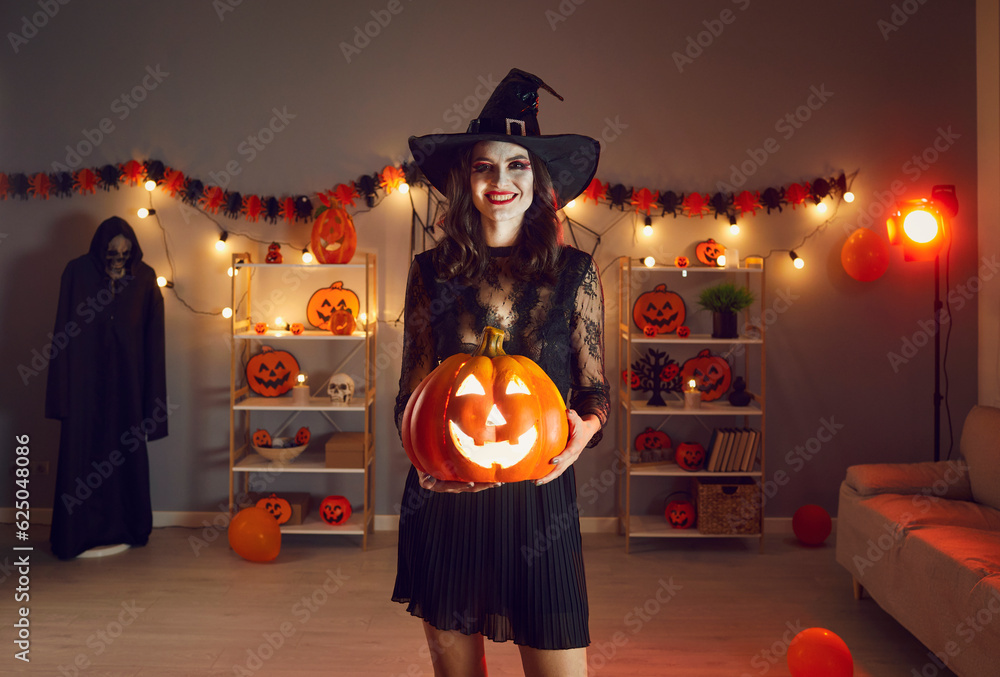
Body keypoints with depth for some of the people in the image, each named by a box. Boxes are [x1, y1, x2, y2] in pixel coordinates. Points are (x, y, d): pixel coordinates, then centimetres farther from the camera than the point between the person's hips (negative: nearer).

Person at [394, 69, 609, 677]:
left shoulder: (575, 273, 2)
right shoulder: (431, 272, 3)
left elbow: (596, 390, 5)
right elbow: (411, 390, 8)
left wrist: (584, 428, -17)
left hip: (538, 492, -1)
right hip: (446, 496, 1)